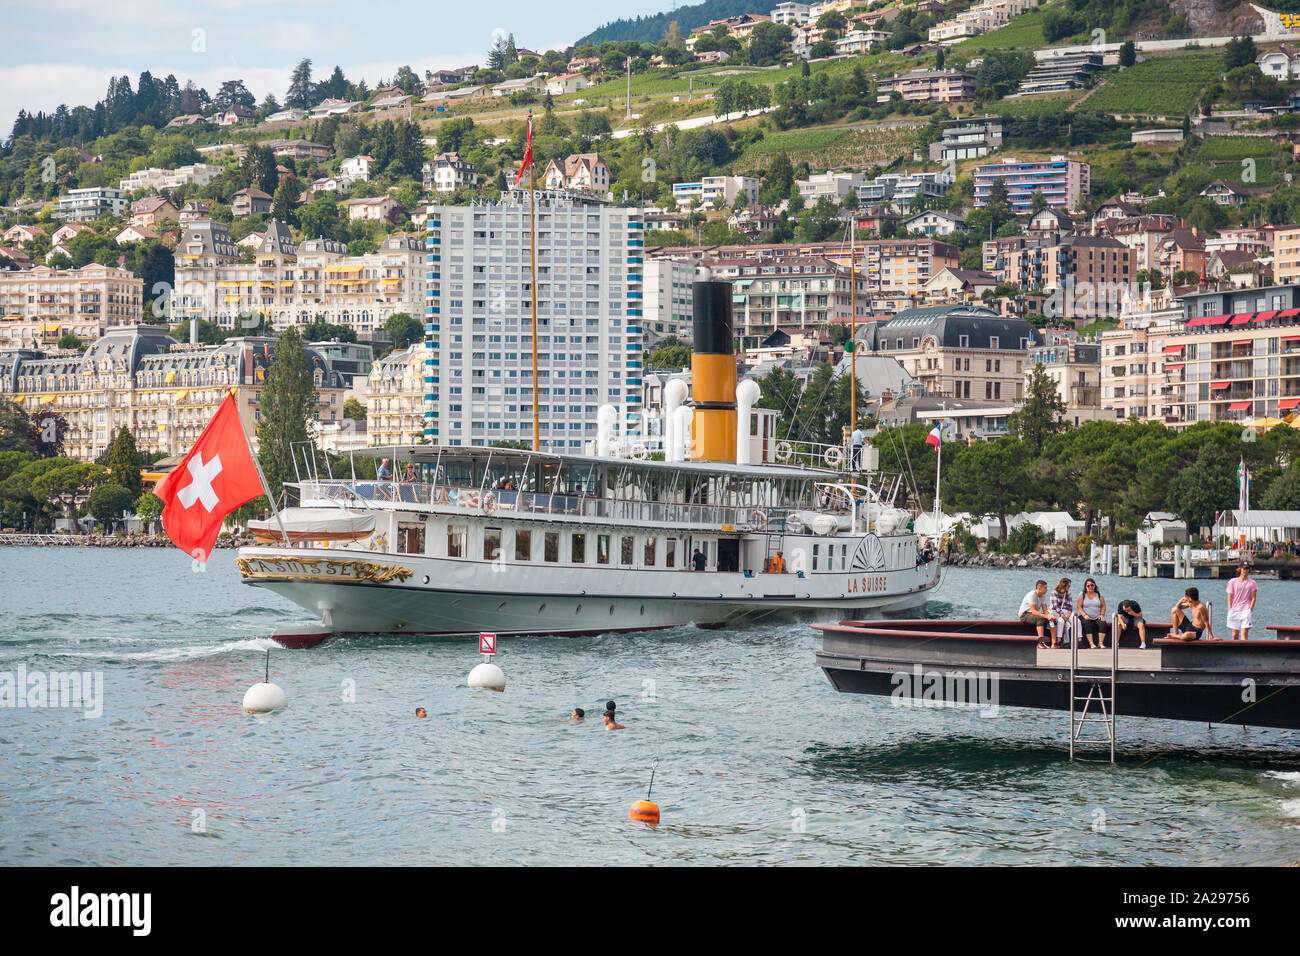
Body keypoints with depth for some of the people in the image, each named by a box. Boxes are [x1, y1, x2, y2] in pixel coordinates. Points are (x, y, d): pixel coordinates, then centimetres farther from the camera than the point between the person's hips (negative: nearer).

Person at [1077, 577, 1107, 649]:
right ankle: (1091, 643, -36)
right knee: (1087, 624, -35)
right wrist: (1084, 615, -13)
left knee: (1103, 623, -29)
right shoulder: (1082, 595, 6)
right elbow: (1079, 606, 1)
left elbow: (1103, 606, 13)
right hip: (1086, 617, -2)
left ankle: (1101, 643, -30)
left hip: (1097, 617, 2)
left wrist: (1102, 615, -4)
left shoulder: (1099, 594, 12)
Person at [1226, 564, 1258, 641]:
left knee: (1244, 634, -13)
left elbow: (1253, 598, 4)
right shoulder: (1233, 582, 7)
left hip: (1246, 611, -2)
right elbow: (1230, 598, 7)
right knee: (1235, 635, 4)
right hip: (1234, 611, 2)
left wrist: (1250, 610, -7)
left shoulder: (1252, 583, 5)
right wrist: (1230, 611, -1)